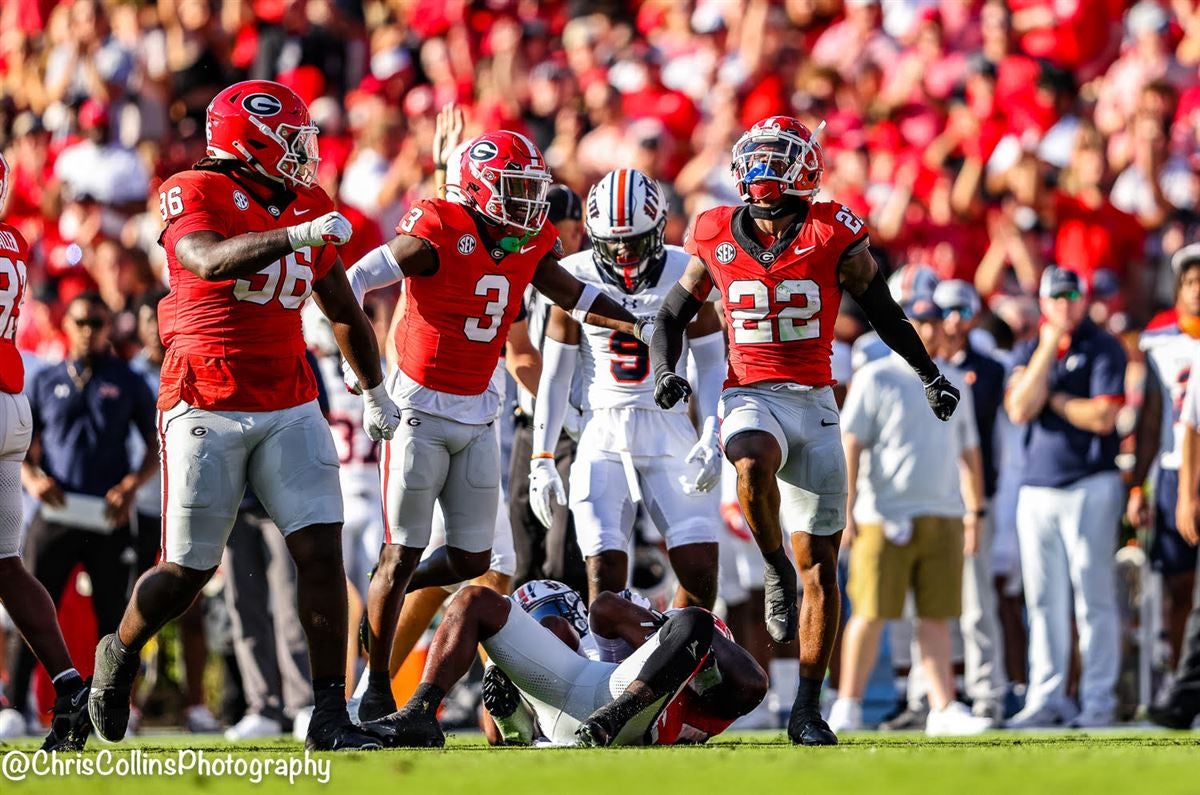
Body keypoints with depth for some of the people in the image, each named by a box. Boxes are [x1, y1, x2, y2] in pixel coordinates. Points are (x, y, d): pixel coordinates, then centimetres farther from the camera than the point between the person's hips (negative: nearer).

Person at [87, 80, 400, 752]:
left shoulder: (308, 205, 11)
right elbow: (211, 262, -29)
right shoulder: (196, 194, -8)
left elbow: (343, 310, 24)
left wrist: (376, 391, 33)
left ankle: (331, 715, -7)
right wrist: (296, 235, -39)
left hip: (291, 406, 5)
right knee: (189, 568, 3)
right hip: (208, 406, -5)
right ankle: (121, 654, 33)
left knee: (322, 547, -9)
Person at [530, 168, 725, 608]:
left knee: (701, 572, -9)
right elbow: (555, 375, 7)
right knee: (605, 575, -12)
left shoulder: (686, 274, 0)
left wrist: (712, 437, -8)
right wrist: (542, 459, 3)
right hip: (602, 434, 0)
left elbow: (712, 363, 6)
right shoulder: (576, 278, 1)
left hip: (670, 431, 0)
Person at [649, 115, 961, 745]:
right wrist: (665, 371, -3)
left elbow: (881, 309, 9)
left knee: (821, 565, 3)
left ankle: (807, 709, 11)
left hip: (814, 405, 1)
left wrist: (930, 373, 13)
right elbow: (673, 315, 14)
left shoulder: (832, 235, -3)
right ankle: (776, 570, -11)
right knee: (754, 466, -39)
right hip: (749, 398, -1)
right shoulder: (716, 238, 1)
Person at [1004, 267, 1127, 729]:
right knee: (1043, 600, 6)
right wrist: (1048, 347, -5)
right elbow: (1020, 410, -4)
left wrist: (1053, 399, -3)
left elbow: (1102, 417, -13)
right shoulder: (1028, 351, 13)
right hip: (1036, 488, 5)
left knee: (1093, 596, -5)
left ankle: (1098, 699, -2)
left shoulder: (1103, 349, -2)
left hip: (1089, 485, -5)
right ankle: (1046, 698, 10)